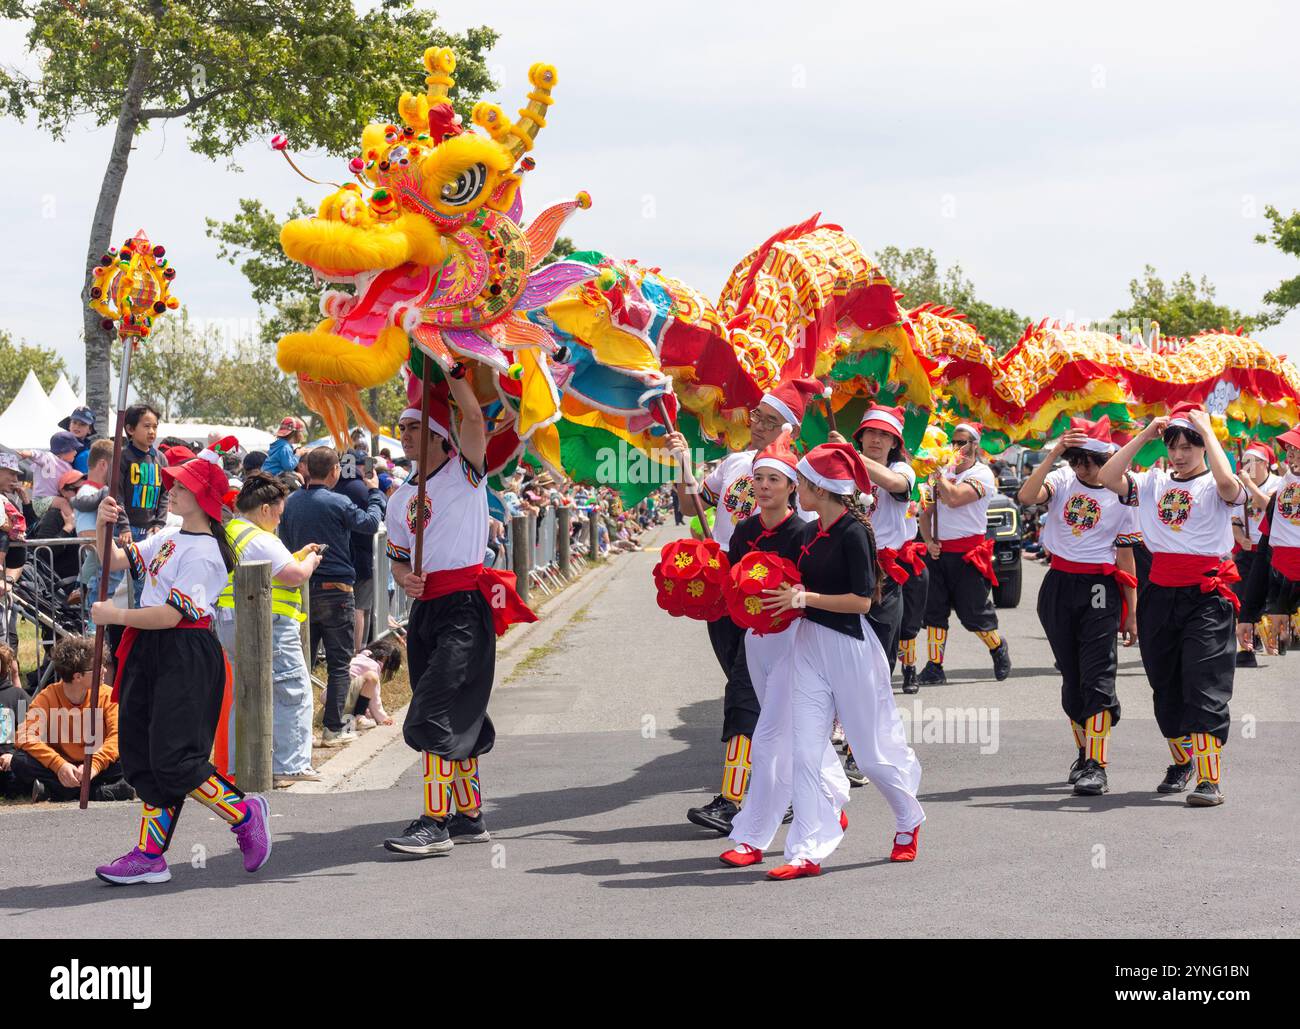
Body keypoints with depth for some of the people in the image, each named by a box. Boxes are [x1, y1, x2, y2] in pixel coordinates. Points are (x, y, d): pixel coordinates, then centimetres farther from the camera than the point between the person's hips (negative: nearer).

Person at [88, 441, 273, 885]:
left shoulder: (204, 552, -14)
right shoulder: (167, 540, 14)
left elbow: (169, 614, -20)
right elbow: (116, 561, 18)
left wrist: (115, 616, -15)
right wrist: (104, 528, 0)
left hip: (186, 658, -9)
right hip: (150, 652, 10)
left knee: (173, 759, -12)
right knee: (140, 755, 7)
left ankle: (244, 811, 7)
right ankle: (149, 855, 10)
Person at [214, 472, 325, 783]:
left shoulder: (228, 533, 15)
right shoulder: (260, 540, -16)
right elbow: (295, 575, -20)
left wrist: (300, 555, 19)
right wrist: (310, 560, 0)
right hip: (266, 625, -10)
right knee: (293, 692, -3)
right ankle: (289, 765, -6)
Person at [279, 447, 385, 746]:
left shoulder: (291, 503, 3)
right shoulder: (337, 503, -14)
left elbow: (284, 541, 15)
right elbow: (371, 524, -4)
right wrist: (374, 493, 9)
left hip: (301, 590, 5)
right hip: (335, 591, -5)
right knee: (339, 662, 3)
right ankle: (334, 729, 1)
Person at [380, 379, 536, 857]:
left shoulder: (464, 472, 0)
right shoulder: (400, 500, 19)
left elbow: (474, 416, -16)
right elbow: (397, 557, 24)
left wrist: (451, 369, -14)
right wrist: (404, 578, 2)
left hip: (466, 606, -7)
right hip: (425, 608, 8)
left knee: (435, 714, -16)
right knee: (458, 719, 12)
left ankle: (435, 821, -17)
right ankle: (469, 815, 21)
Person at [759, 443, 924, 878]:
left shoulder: (853, 532, -15)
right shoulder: (809, 533, 9)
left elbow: (861, 599, -18)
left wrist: (804, 598, -19)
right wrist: (783, 595, 3)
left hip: (851, 646, -7)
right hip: (810, 643, 7)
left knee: (874, 752, 6)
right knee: (805, 751, -3)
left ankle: (909, 821, 33)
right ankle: (808, 852, -2)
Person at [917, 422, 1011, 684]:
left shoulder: (982, 474, -7)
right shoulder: (944, 472, 13)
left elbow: (954, 498, -24)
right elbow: (927, 513, 17)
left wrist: (938, 474, -13)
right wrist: (929, 540, 1)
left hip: (968, 554, -6)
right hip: (938, 552, 6)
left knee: (973, 613, -1)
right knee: (934, 611, 2)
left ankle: (998, 647, 25)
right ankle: (934, 667, 6)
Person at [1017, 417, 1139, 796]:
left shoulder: (1120, 497, 1)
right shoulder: (1062, 481, 3)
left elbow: (1126, 557, 4)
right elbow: (1026, 496, -18)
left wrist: (1131, 613, 3)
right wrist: (1053, 455, -24)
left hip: (1099, 590, -3)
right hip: (1059, 585, 3)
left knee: (1097, 676, -10)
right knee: (1071, 676, 10)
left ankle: (1096, 765, -13)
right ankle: (1084, 752, 24)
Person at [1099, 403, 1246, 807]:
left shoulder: (1214, 486, 0)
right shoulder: (1153, 482, 12)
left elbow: (1227, 481, -25)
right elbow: (1108, 477, -1)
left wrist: (1206, 430, -14)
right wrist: (1144, 435, 0)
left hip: (1207, 596, -5)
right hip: (1160, 594, 5)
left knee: (1205, 687, -10)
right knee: (1166, 686, 14)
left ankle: (1209, 780, -13)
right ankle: (1181, 762, 31)